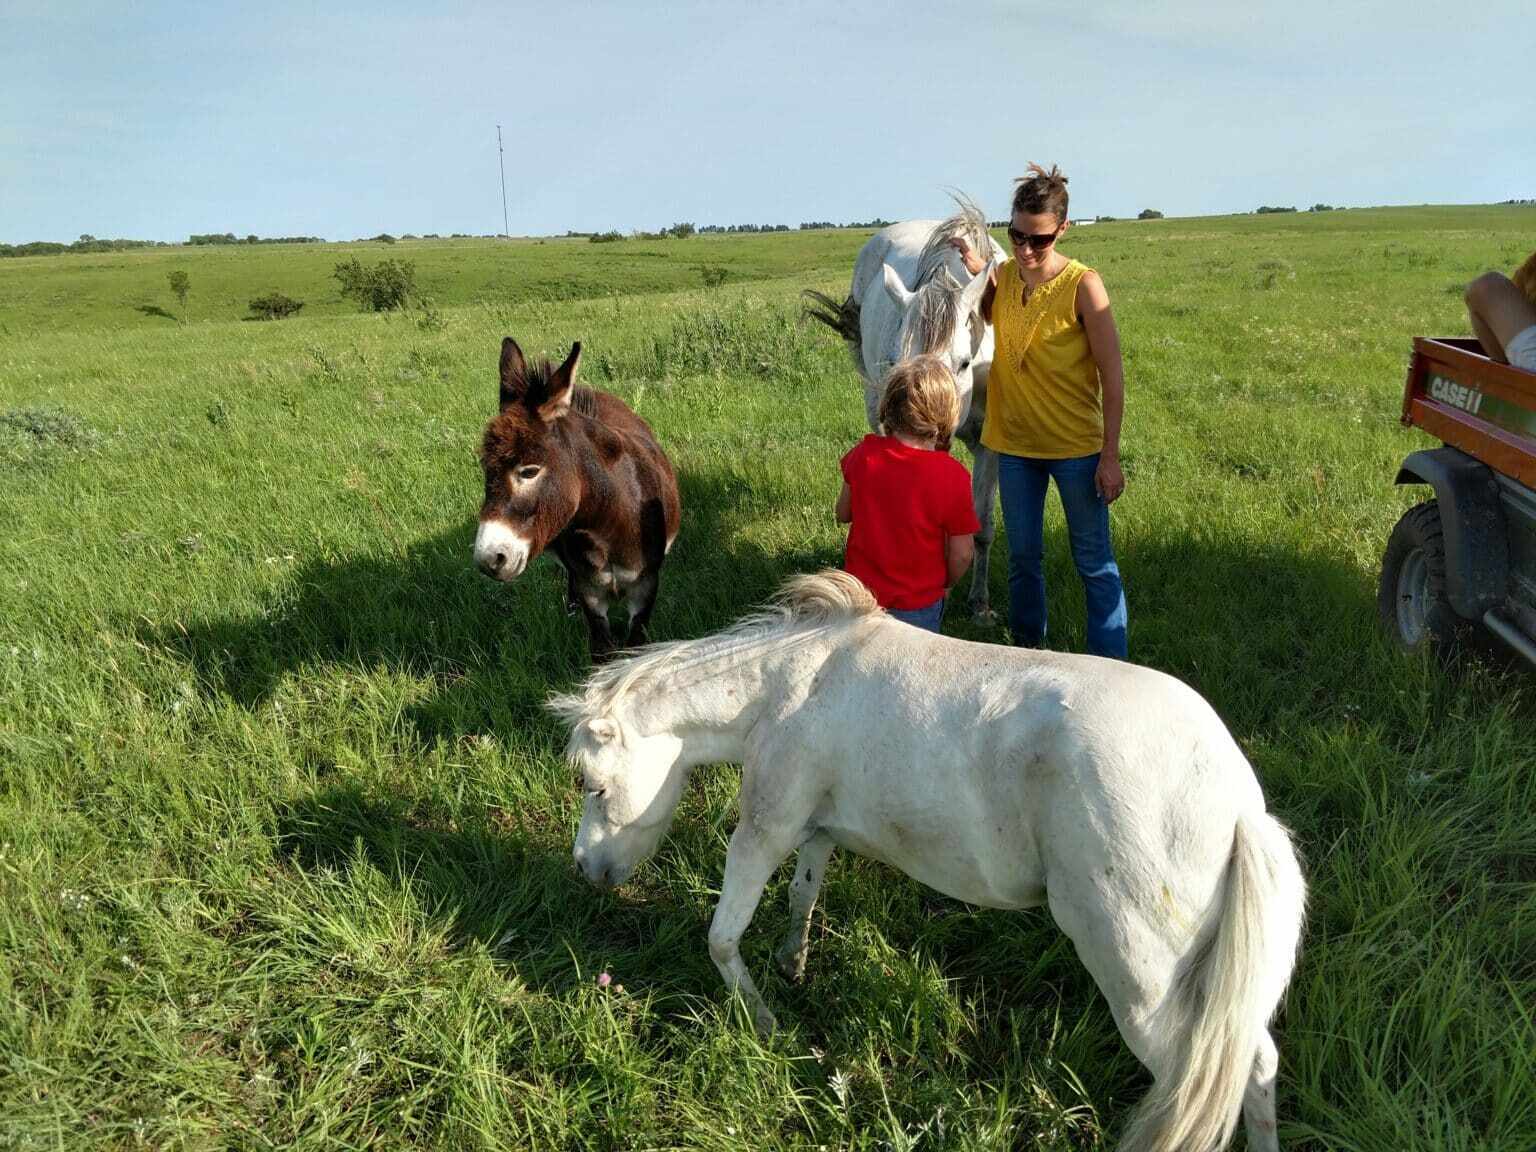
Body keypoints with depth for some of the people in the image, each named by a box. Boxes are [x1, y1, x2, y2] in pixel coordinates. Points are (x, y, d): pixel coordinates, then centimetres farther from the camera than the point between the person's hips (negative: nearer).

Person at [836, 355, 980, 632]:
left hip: (860, 592, 3)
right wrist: (944, 585, 6)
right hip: (917, 607, -3)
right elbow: (962, 553, -12)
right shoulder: (953, 476, -21)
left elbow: (843, 514, 3)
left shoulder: (863, 455, -12)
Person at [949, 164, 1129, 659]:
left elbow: (1112, 377, -12)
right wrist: (972, 272, -3)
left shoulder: (1082, 285, -15)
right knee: (1022, 557, 15)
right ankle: (1028, 649, 32)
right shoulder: (1001, 275, -2)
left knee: (1094, 562, 4)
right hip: (1014, 444, 5)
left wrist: (1110, 457, -14)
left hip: (1076, 446, -4)